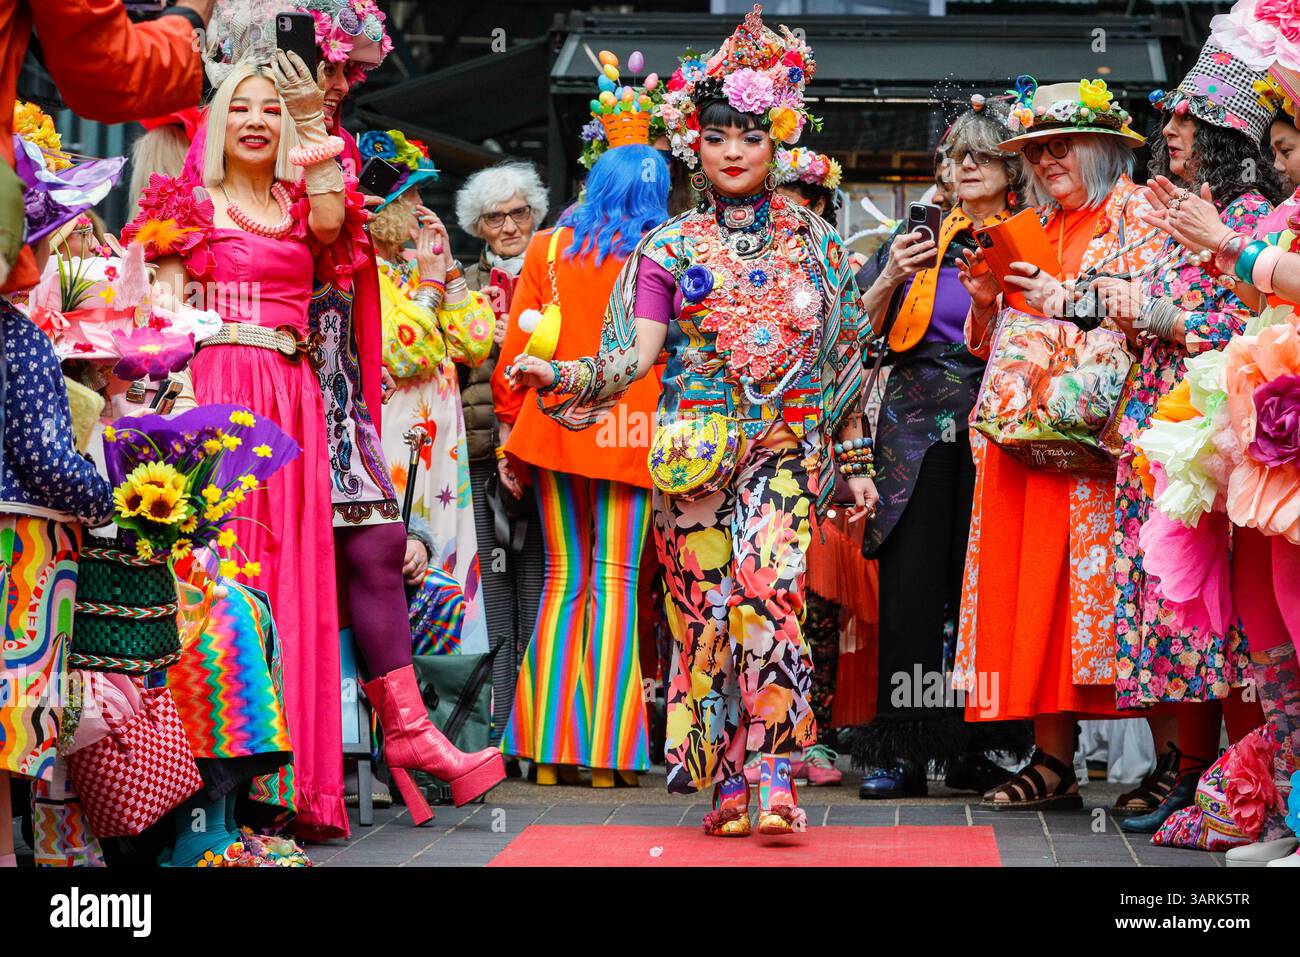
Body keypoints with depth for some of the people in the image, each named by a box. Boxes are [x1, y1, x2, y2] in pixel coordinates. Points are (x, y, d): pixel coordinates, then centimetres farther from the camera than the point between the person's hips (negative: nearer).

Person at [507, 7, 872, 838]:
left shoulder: (816, 244, 11)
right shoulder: (669, 249, 8)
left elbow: (844, 358, 13)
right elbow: (636, 356, 0)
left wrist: (856, 460, 10)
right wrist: (559, 375, -18)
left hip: (788, 449, 0)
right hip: (698, 450, 1)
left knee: (769, 593, -18)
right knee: (707, 607, -1)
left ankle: (772, 779, -17)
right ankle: (730, 786, 7)